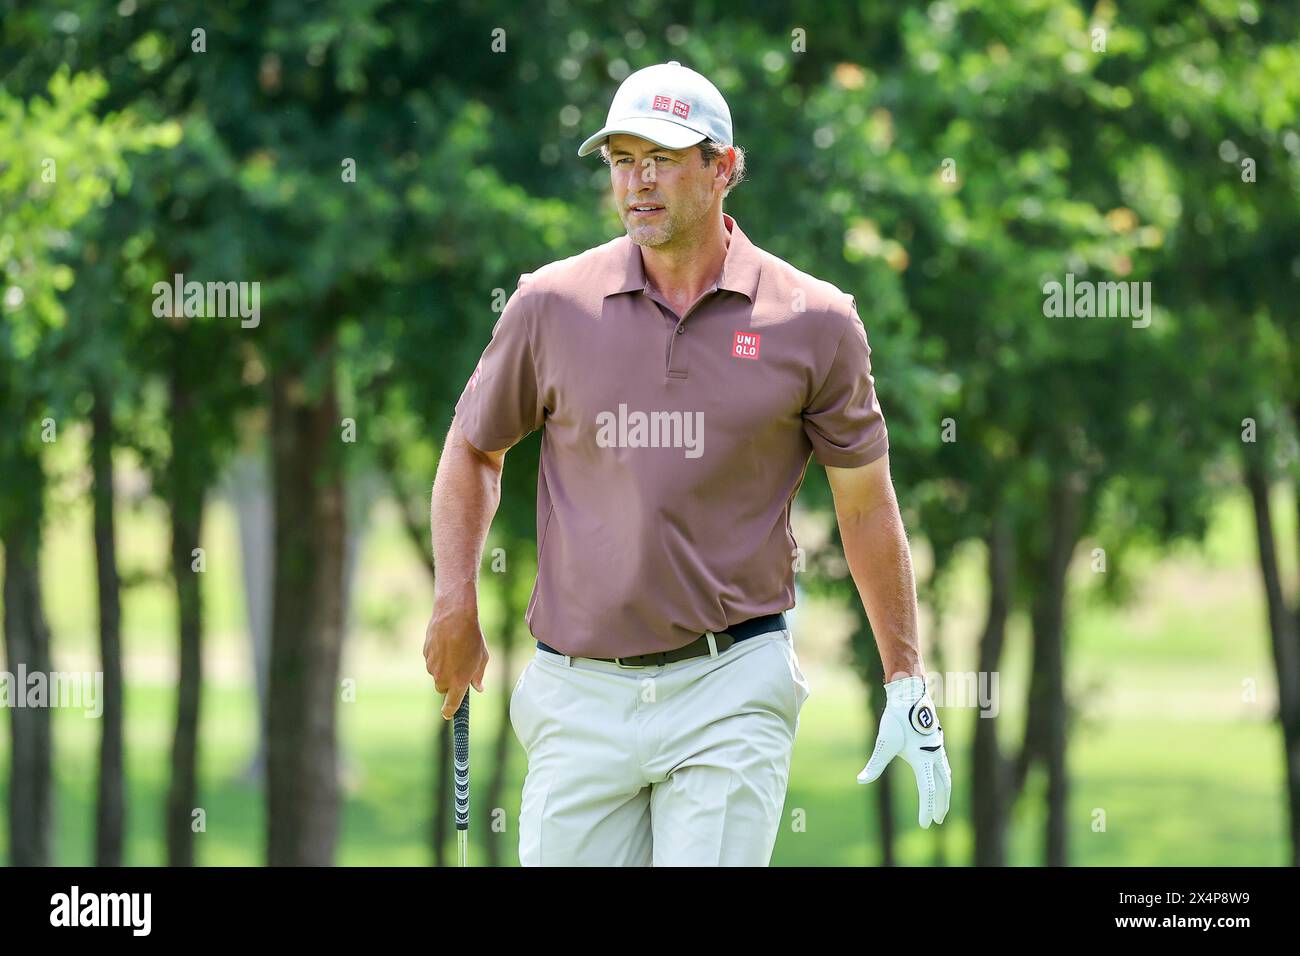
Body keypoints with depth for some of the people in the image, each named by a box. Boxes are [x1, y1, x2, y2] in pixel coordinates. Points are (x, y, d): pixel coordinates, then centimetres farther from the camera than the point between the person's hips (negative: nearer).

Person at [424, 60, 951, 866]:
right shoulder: (551, 305, 3)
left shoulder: (813, 322, 0)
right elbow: (474, 447, 18)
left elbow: (867, 505, 7)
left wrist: (909, 688, 7)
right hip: (580, 696, 2)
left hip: (733, 691, -2)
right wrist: (455, 603, 6)